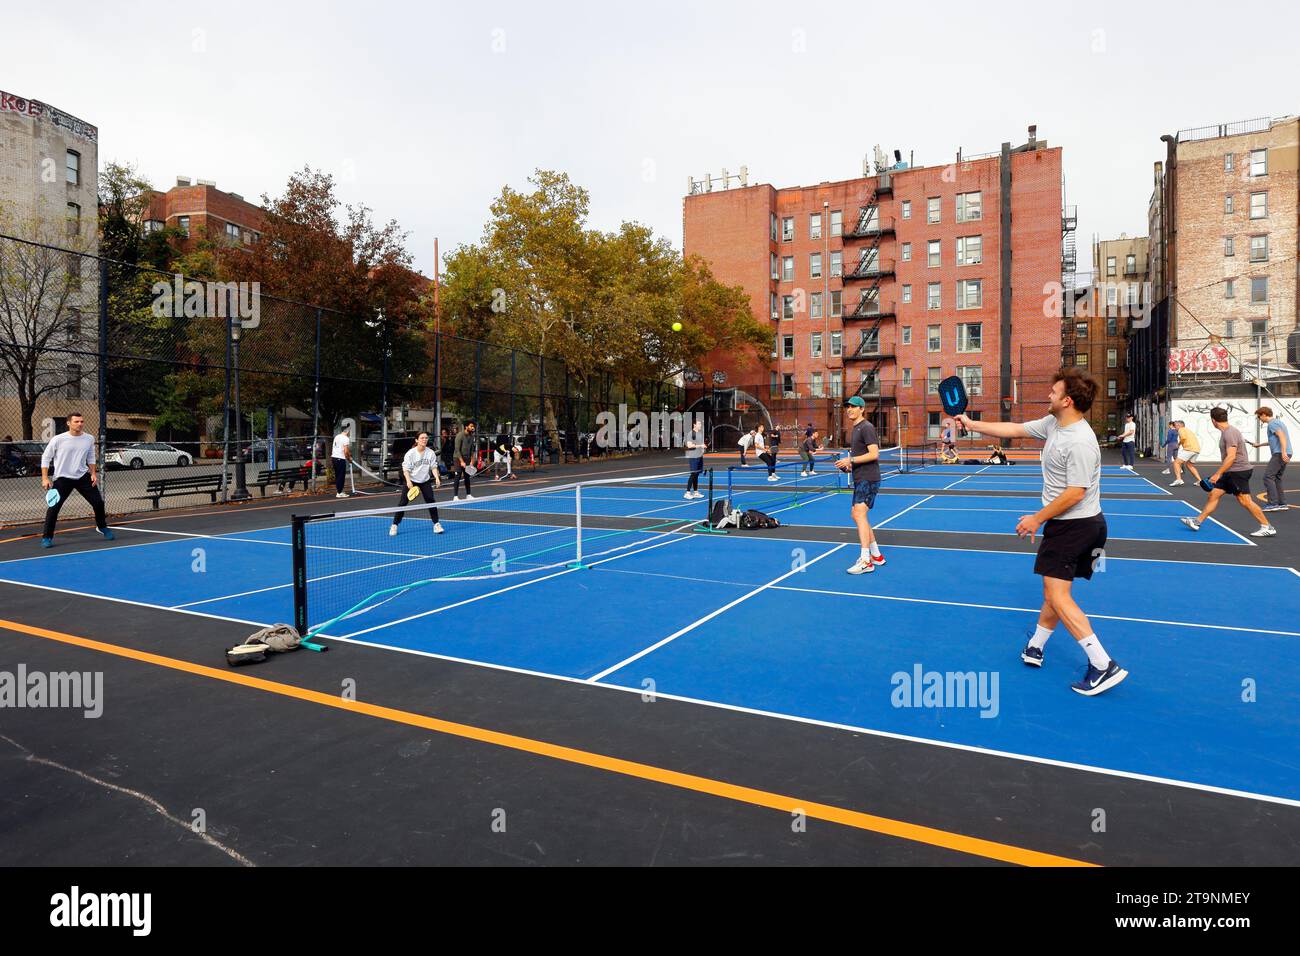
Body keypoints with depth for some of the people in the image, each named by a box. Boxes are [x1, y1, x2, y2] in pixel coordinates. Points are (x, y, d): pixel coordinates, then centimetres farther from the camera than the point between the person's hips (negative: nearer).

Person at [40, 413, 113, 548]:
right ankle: (47, 537, 4)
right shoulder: (58, 440, -12)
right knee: (53, 507, -10)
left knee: (98, 502, 6)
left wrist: (93, 474, 4)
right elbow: (45, 457, -4)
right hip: (63, 478, -3)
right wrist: (45, 478, -10)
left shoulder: (89, 439, 0)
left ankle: (102, 527, 32)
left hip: (83, 476, 3)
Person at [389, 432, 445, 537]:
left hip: (425, 481, 2)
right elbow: (405, 469, -13)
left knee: (431, 501, -3)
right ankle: (394, 525, 9)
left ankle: (436, 524, 10)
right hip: (411, 481, -2)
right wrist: (408, 481, -27)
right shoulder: (410, 453, -13)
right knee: (402, 502, -2)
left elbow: (433, 467, 0)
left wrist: (437, 478, -16)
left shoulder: (430, 453, -5)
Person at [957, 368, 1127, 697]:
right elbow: (1013, 429, 14)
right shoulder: (1052, 424, 3)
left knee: (1057, 596, -10)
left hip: (1074, 525, -10)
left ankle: (1103, 666, -7)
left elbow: (1075, 494, -25)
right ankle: (1035, 648, 33)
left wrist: (1037, 519, -16)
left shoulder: (1080, 442, -25)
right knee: (1053, 591, 19)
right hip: (1063, 524, 10)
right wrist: (971, 424, 16)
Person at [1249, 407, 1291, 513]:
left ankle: (1273, 504, -12)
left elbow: (1282, 436, -21)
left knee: (1268, 477, -10)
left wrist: (1283, 452, -30)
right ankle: (1282, 504, 12)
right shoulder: (1278, 422, 24)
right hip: (1283, 454, 10)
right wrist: (1260, 444, 44)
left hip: (1279, 454, -10)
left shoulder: (1272, 423, -7)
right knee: (1277, 478, 13)